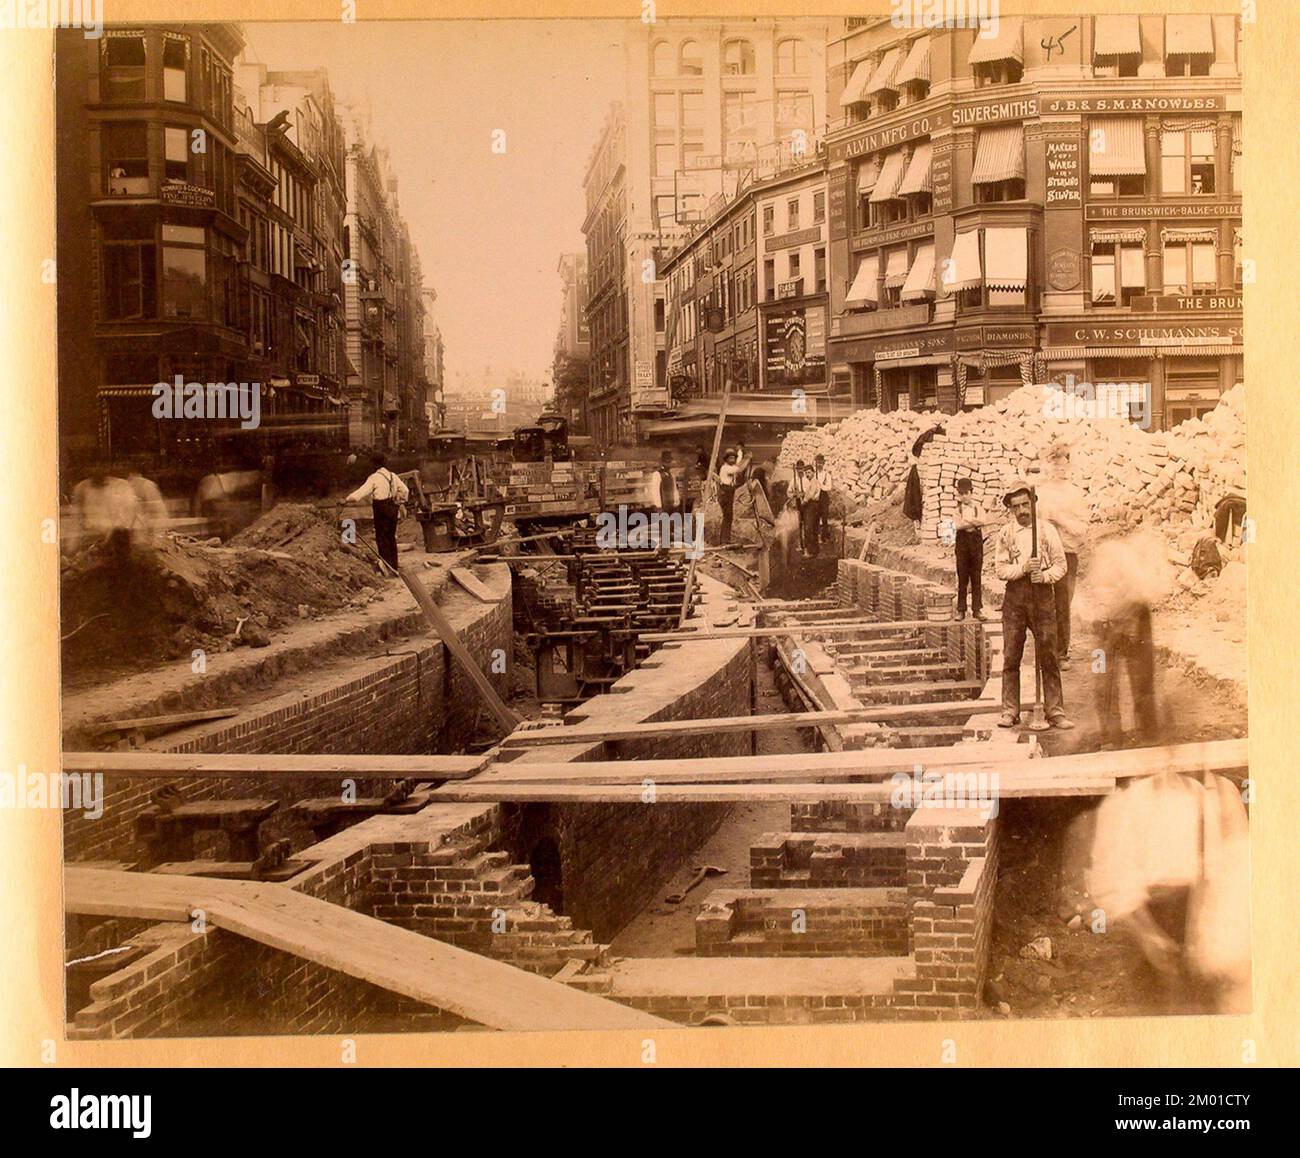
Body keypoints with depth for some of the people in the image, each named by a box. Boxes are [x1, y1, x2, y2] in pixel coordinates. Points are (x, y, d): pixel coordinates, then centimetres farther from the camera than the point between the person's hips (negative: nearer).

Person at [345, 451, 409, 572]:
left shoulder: (374, 477, -13)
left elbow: (362, 491, -20)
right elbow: (405, 490, 13)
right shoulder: (392, 476, 7)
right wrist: (399, 502, 25)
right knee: (391, 537, 16)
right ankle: (394, 566, 22)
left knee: (382, 538, 0)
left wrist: (347, 499, -17)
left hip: (381, 509, -7)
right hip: (393, 508, 7)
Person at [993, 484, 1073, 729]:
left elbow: (1060, 564, 5)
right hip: (1015, 593, 1)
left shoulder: (1046, 530, 6)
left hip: (1042, 592, -1)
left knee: (1048, 655, -2)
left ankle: (1055, 712, 1)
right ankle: (1010, 711, 5)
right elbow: (1000, 570, 1)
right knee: (1011, 656, 0)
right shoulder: (1005, 534, 7)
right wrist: (1023, 568, -15)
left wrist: (1044, 575, -14)